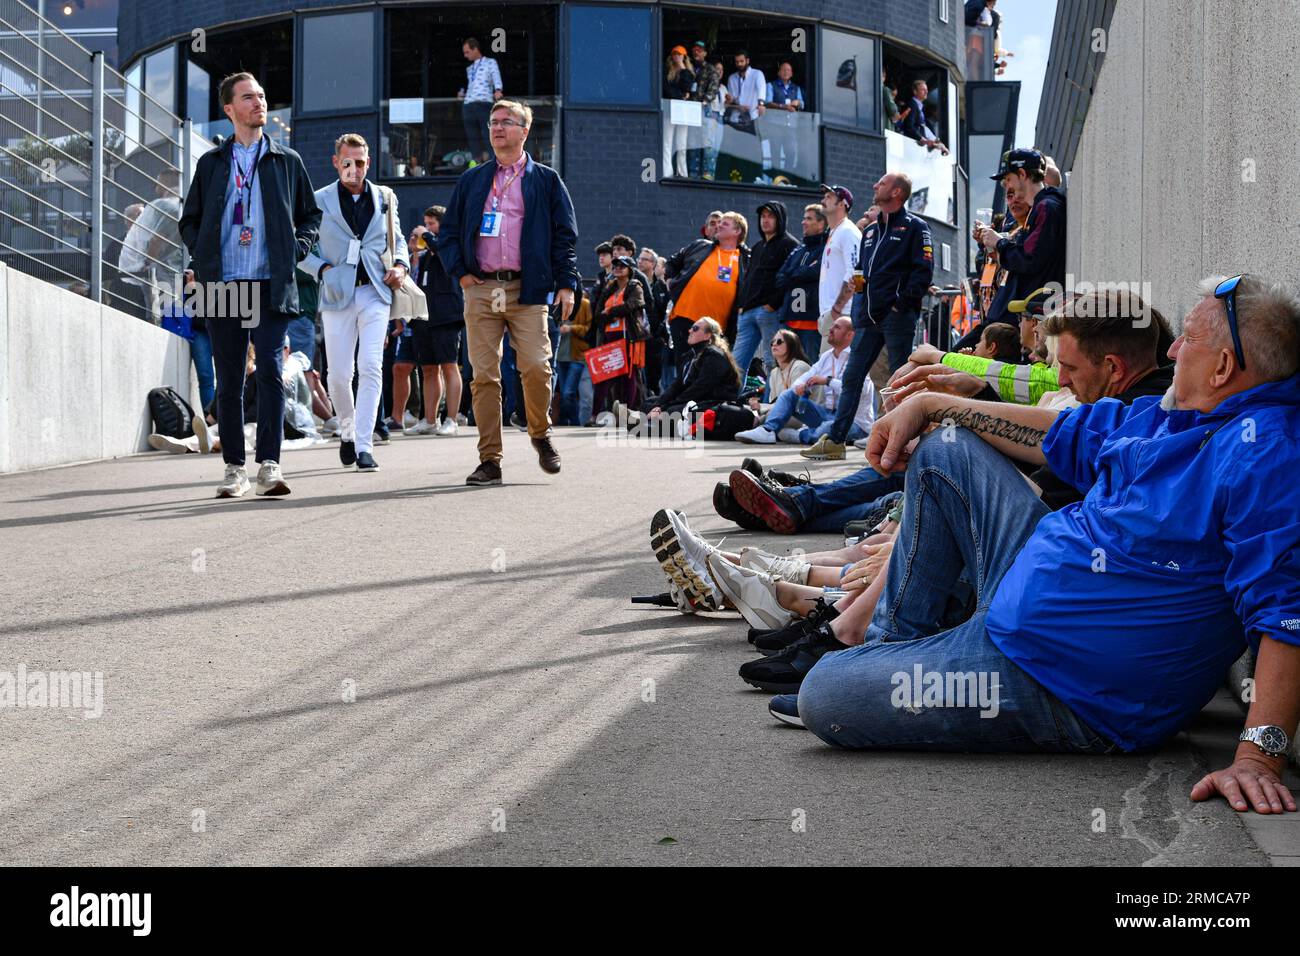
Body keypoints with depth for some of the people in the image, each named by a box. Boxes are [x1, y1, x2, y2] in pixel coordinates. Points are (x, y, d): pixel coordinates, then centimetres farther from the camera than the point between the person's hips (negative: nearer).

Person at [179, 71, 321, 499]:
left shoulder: (287, 161, 11)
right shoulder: (211, 163, 13)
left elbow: (311, 214, 20)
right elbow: (189, 220, 19)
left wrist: (296, 248, 3)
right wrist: (199, 261, 4)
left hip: (271, 286, -1)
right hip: (222, 285, 1)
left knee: (270, 371, -12)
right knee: (228, 380, 4)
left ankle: (269, 465, -11)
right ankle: (234, 468, 11)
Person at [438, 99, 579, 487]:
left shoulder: (545, 180, 10)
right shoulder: (471, 180, 17)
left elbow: (565, 234, 7)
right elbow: (448, 231, 19)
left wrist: (566, 282, -2)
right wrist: (460, 271, 4)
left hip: (527, 290, -2)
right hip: (480, 290, 2)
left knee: (536, 366, -13)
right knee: (484, 375, -3)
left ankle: (540, 434, 14)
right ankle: (489, 461, 1)